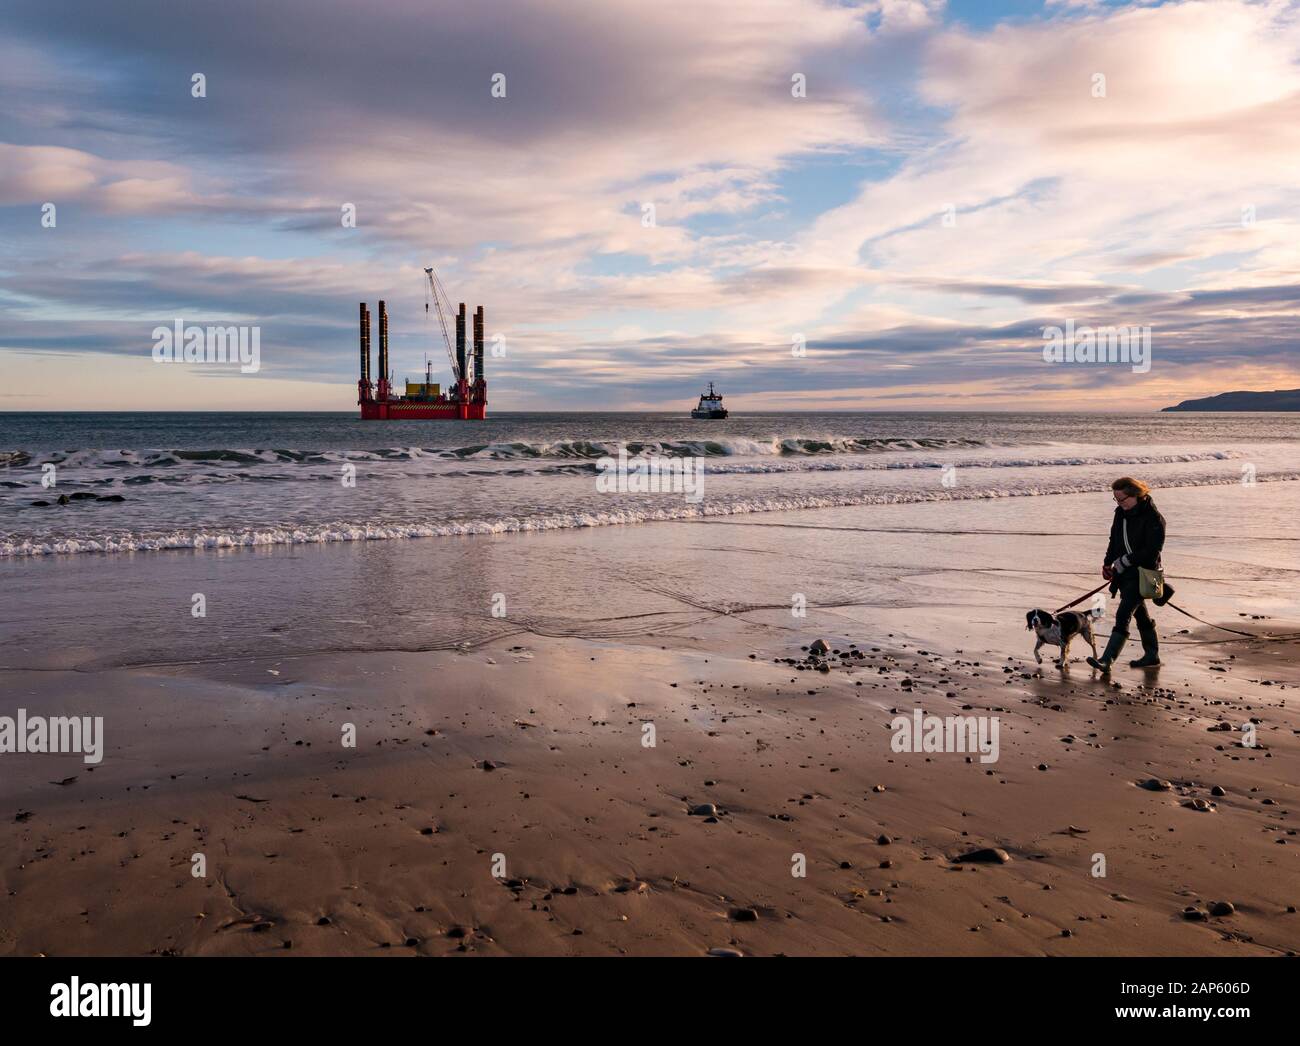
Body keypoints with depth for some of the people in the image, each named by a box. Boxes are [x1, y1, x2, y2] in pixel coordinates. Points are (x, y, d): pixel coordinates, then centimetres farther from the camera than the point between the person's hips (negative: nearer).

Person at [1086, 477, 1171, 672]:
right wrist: (1108, 563, 6)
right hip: (1124, 572, 9)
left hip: (1143, 572, -9)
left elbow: (1152, 550, -19)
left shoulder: (1153, 518, -17)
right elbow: (1115, 539, 17)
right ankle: (1152, 656, 32)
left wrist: (1124, 561, -18)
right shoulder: (1121, 512, 7)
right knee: (1140, 614, 18)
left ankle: (1107, 660, -21)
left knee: (1123, 614, -16)